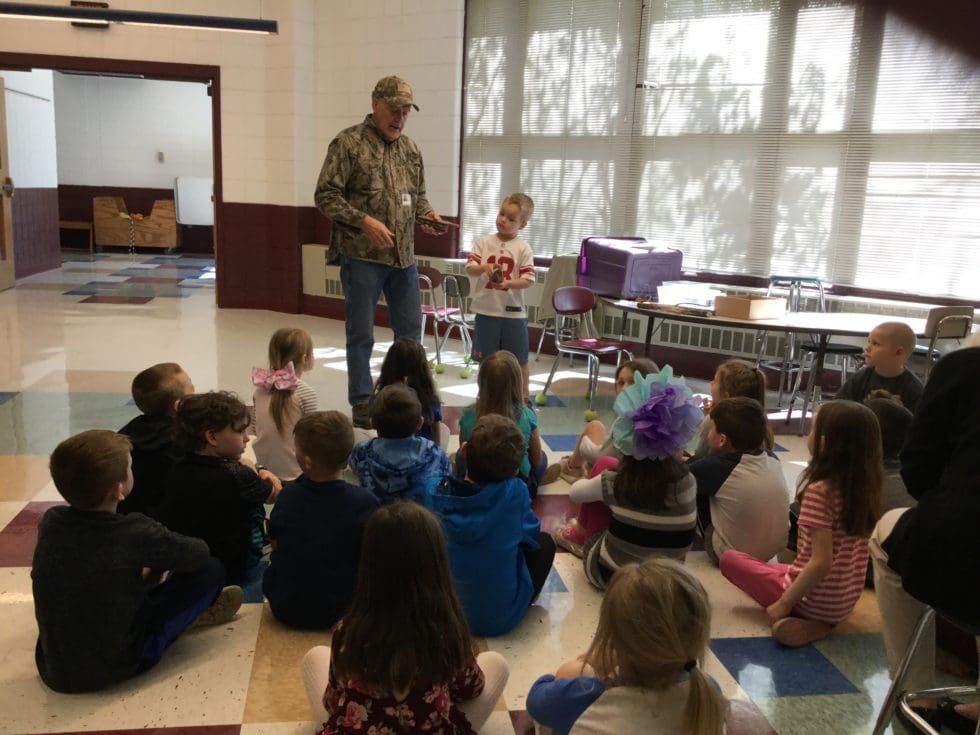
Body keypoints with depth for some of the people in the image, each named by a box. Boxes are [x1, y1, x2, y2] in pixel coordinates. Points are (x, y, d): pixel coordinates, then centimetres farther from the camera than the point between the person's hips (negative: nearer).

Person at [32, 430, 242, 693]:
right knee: (210, 570, -1)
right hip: (114, 668, -6)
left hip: (52, 670, 6)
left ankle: (189, 611, 32)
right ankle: (195, 612, 29)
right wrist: (156, 564, 10)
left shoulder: (50, 521, -8)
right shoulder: (135, 533, -24)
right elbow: (199, 553, -7)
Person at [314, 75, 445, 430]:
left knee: (410, 329, 11)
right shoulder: (348, 143, -6)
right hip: (362, 255, -6)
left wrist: (427, 213, 0)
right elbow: (325, 196, -10)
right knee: (361, 334, 3)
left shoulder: (410, 148, 13)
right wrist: (364, 221, -21)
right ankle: (362, 403, 15)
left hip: (404, 255, 6)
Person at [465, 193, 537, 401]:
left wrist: (507, 284, -23)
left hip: (513, 311, -1)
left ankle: (523, 396, 26)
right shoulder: (483, 242, 2)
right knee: (486, 359, 12)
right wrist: (483, 267, -24)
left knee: (519, 360, 10)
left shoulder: (523, 248, -3)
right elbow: (470, 269, -4)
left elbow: (528, 280, -8)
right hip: (486, 309, 1)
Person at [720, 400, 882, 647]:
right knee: (782, 566, 34)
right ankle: (817, 622, 8)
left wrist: (783, 604, -18)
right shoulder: (865, 487, -3)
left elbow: (822, 562, -27)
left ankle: (806, 621, -1)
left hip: (814, 600, -7)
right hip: (846, 600, 7)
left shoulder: (819, 490, -24)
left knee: (730, 558, 9)